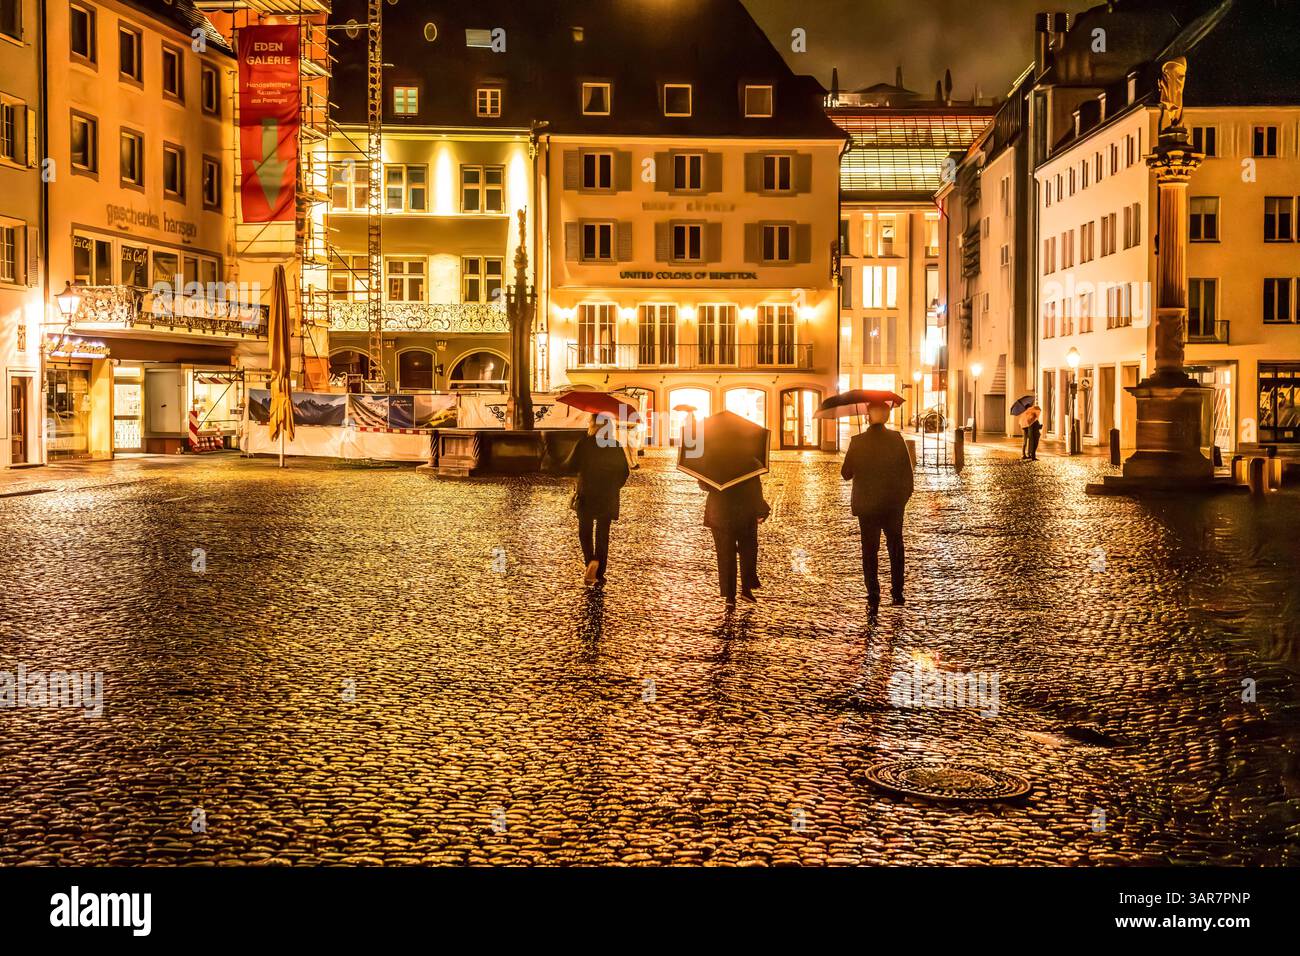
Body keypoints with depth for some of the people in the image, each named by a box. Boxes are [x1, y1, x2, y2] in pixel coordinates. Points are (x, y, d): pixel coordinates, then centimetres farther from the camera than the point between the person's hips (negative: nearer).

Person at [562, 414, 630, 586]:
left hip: (586, 494, -2)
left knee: (585, 531, 13)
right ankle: (599, 574, 4)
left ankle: (591, 561, -9)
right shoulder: (615, 446, 0)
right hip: (608, 497, 2)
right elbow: (624, 471, 4)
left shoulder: (584, 443, -9)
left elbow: (570, 466, -9)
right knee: (603, 534, 9)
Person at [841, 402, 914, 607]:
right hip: (893, 504, 2)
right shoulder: (897, 439, -6)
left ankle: (874, 595, -2)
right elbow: (907, 472, -4)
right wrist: (905, 495, 8)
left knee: (870, 551, 5)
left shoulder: (858, 442, -10)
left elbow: (846, 474, -4)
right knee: (895, 548, 17)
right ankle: (897, 592, 19)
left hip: (867, 505, -2)